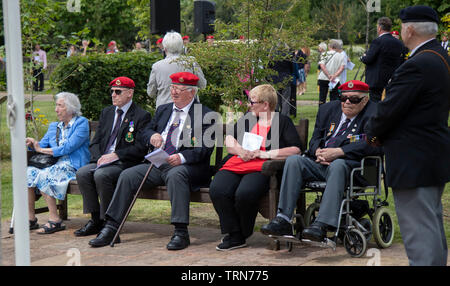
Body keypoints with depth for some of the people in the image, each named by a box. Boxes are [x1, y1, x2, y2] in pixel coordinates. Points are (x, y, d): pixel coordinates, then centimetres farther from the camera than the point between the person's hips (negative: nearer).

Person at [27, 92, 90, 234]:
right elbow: (42, 145, 15)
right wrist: (33, 143, -10)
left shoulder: (81, 123, -3)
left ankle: (54, 220, -26)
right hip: (55, 164, 7)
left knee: (43, 176, -30)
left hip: (72, 167, -7)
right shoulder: (53, 126, 22)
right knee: (28, 172, -18)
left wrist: (42, 149, -8)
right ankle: (31, 218, -15)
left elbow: (68, 147, -13)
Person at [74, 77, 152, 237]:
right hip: (102, 160, 6)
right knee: (82, 173, -21)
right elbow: (95, 142, 16)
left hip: (125, 163, -6)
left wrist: (115, 156, -16)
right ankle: (95, 220, -13)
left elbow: (141, 148, -10)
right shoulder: (106, 113, 19)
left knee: (101, 175, -32)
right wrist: (99, 158, -6)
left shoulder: (142, 116, -2)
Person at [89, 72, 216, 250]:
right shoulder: (163, 110, 21)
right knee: (127, 175, -14)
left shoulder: (205, 115, 0)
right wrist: (152, 136, 0)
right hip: (157, 165, 6)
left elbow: (205, 148, -10)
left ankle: (181, 232, -38)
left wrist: (182, 157, -27)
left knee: (175, 174, -39)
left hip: (186, 166, -6)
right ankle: (111, 228, -11)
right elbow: (146, 130, 27)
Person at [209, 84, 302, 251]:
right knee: (217, 190, -26)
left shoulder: (282, 121, 11)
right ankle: (234, 236, -14)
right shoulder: (247, 119, 27)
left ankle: (243, 234, -8)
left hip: (260, 168, -5)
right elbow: (228, 140, 23)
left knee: (245, 193, -35)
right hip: (236, 164, 5)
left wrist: (264, 153, -7)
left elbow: (295, 150, -2)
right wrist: (239, 150, 1)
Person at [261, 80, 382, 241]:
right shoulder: (328, 109, 19)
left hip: (350, 164, -5)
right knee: (293, 160, -19)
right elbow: (315, 138, 21)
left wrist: (338, 152, -19)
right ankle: (283, 219, -26)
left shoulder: (373, 114, 0)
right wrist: (318, 151, -5)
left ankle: (322, 225, -46)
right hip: (321, 163, 5)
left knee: (337, 165, -38)